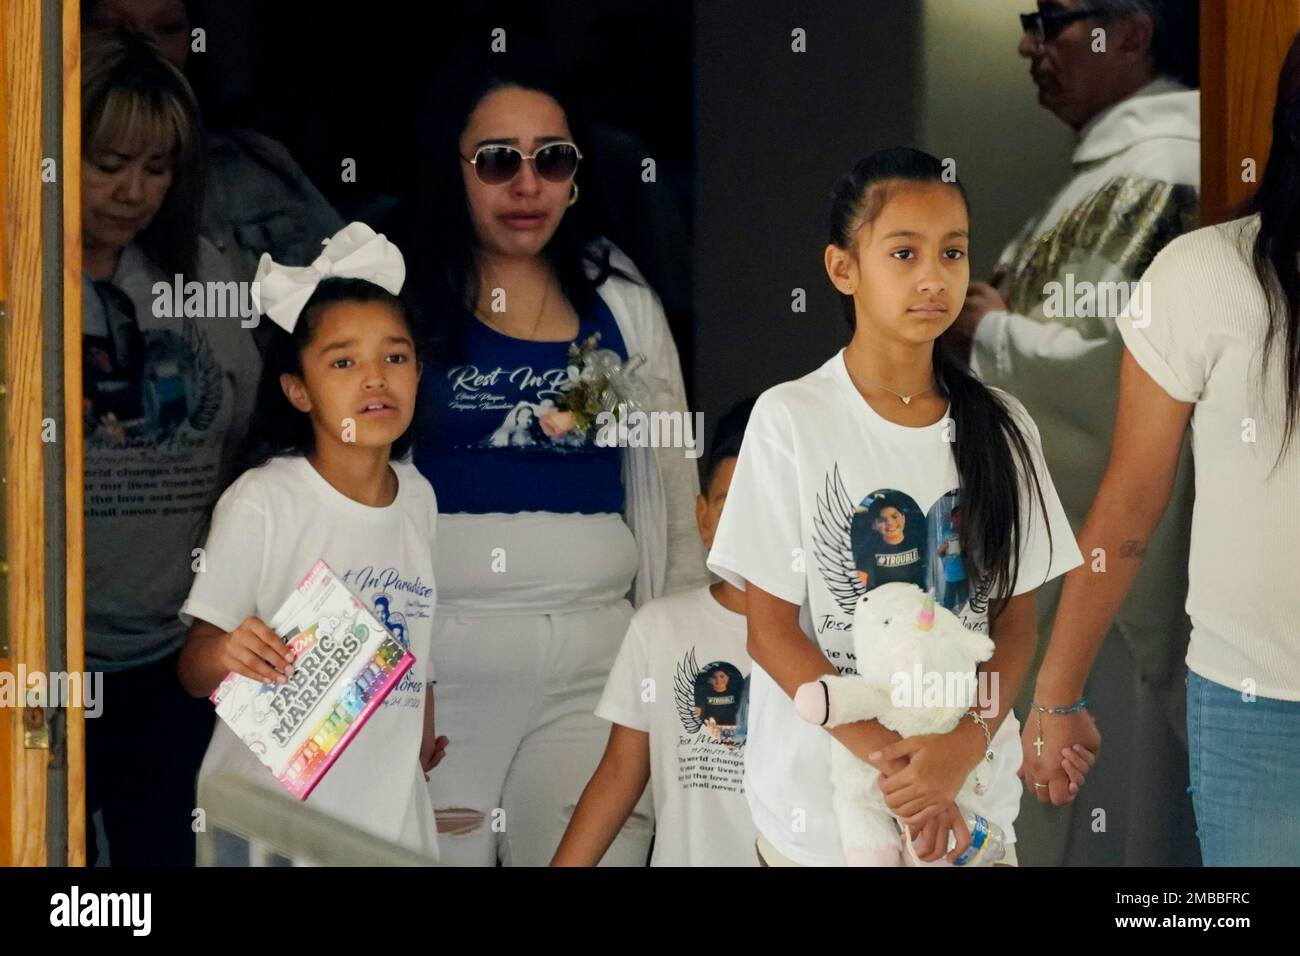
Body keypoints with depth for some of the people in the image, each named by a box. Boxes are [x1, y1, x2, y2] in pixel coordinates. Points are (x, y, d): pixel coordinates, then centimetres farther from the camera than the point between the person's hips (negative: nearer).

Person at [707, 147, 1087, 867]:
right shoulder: (790, 419, -8)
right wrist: (887, 755, -19)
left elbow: (1016, 619, 1)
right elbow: (771, 630, -9)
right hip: (820, 801, -2)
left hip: (973, 795, 3)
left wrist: (968, 743, -17)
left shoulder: (1001, 428, 1)